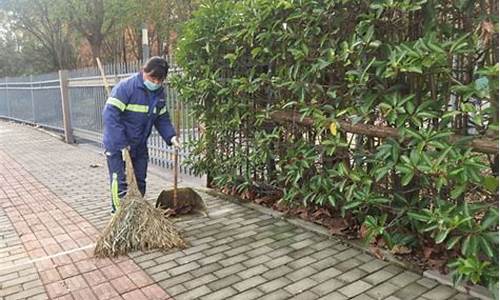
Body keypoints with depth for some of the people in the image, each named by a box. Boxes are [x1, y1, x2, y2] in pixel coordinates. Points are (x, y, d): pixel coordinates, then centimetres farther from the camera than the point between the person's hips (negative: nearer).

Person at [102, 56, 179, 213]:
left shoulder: (159, 93, 0)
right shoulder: (126, 87, -21)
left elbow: (162, 119, 9)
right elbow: (110, 114, -26)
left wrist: (171, 136, -10)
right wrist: (122, 144, -28)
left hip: (139, 145, 7)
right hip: (117, 145, -7)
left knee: (139, 183, 14)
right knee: (121, 184, -5)